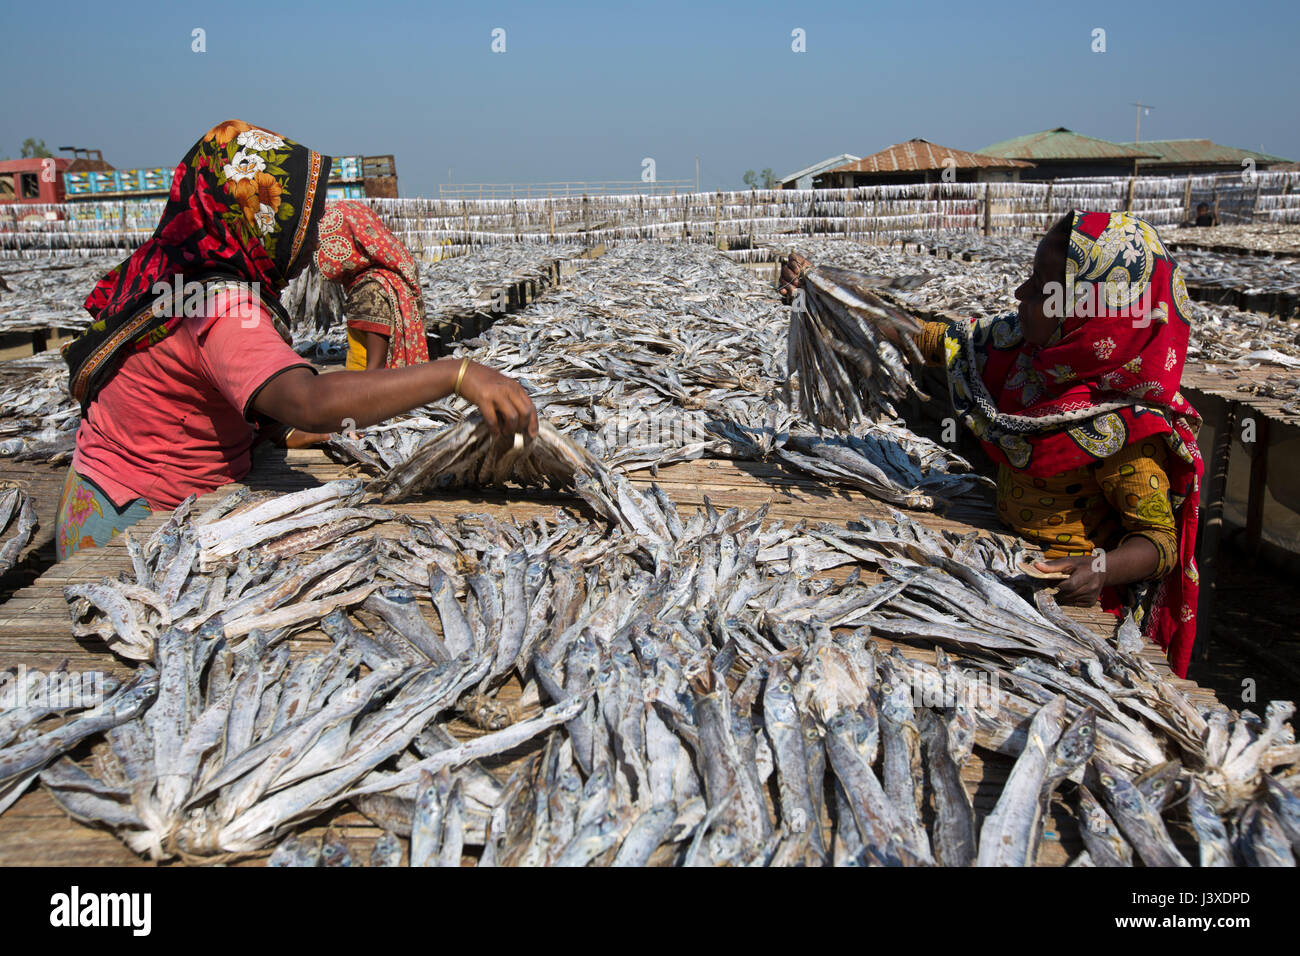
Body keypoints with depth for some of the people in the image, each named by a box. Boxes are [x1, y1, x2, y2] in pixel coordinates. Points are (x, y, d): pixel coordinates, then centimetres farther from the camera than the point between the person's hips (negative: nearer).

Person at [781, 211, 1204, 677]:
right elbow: (924, 337, 2)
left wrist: (1102, 569, -42)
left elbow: (1160, 538, -20)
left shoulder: (1124, 425, -25)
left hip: (1070, 591, -6)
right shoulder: (1019, 344, -6)